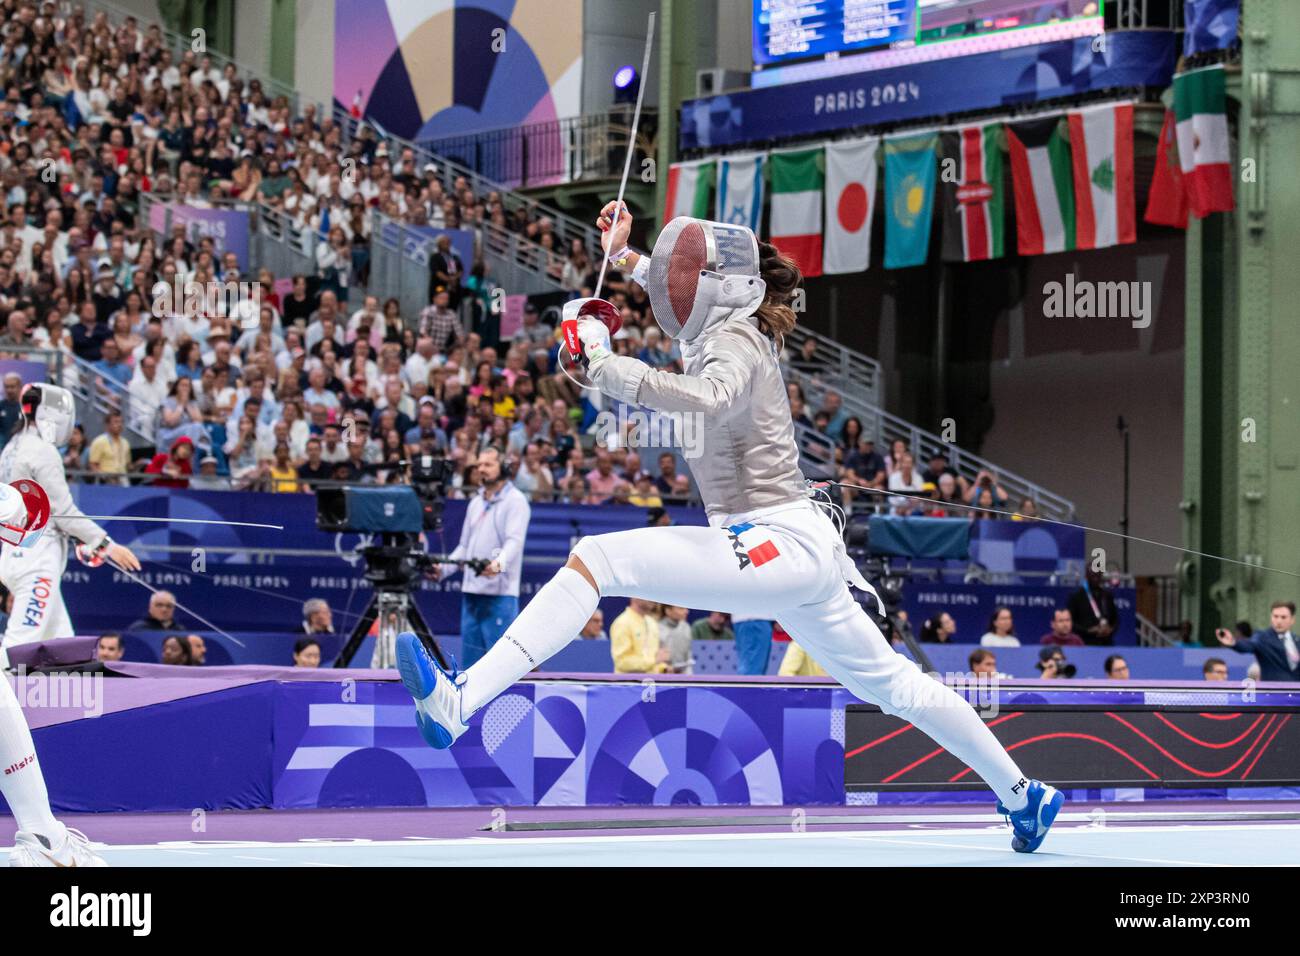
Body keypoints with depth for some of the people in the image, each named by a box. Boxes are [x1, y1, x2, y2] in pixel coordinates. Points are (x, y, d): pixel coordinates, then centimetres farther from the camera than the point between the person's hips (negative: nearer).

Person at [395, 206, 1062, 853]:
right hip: (788, 551, 10)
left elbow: (706, 401, -38)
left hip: (777, 546, -10)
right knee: (889, 684, 23)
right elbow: (673, 287, 40)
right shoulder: (725, 329, 15)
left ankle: (458, 704, -35)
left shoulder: (736, 344, -12)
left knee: (594, 559, -22)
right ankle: (1021, 796, 33)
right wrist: (624, 255, 25)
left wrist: (602, 362, -35)